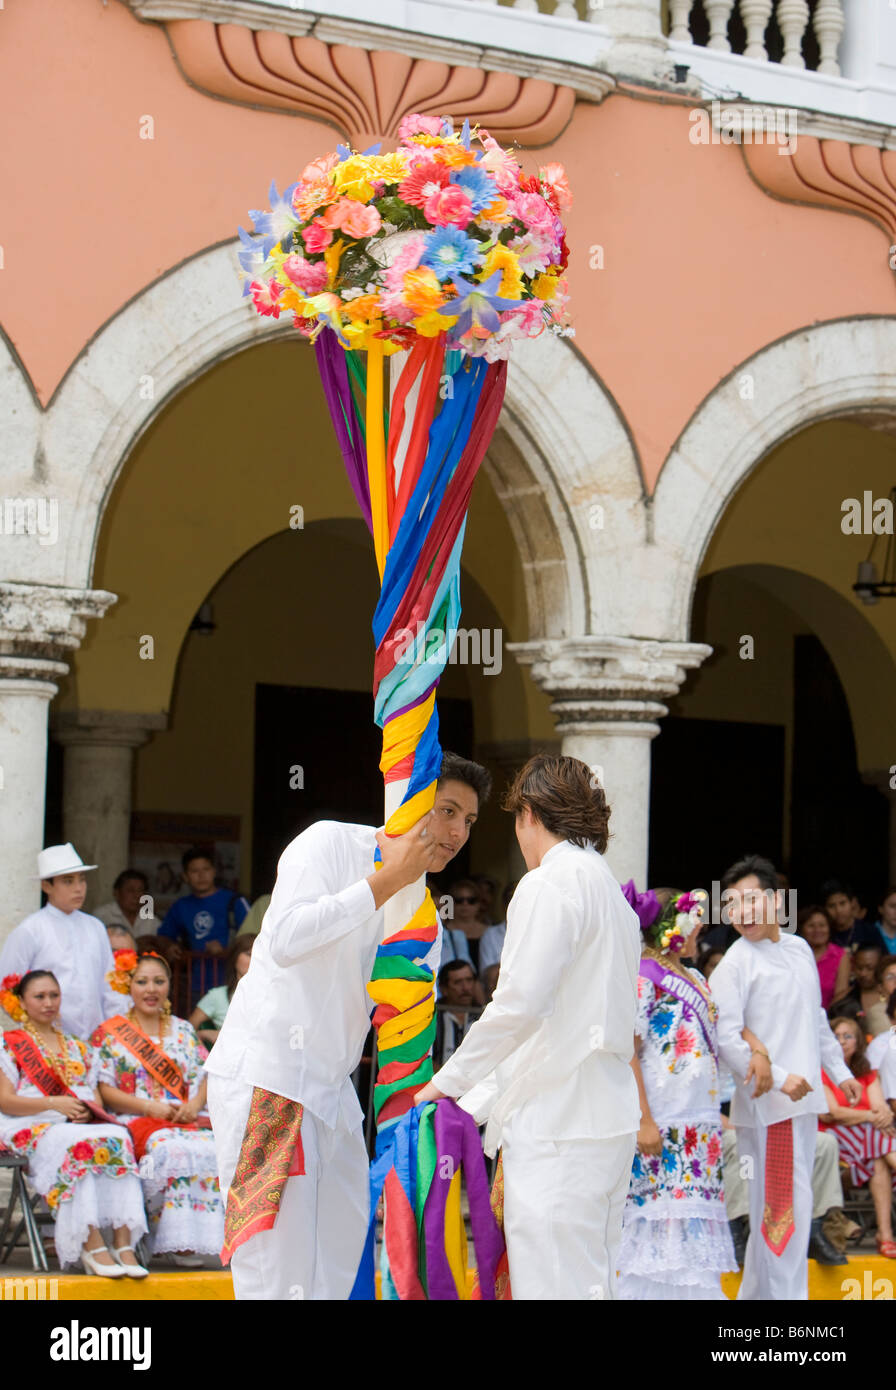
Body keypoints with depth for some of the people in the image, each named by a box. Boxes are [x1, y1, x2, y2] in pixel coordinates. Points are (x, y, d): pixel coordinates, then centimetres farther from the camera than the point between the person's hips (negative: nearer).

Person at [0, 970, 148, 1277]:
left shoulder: (77, 1049, 27)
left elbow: (96, 1096, 20)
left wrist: (90, 1110, -5)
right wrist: (54, 1104, -12)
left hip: (84, 1124, 4)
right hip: (32, 1130, -4)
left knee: (118, 1137, -31)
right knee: (77, 1145, -38)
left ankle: (124, 1243, -40)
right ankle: (92, 1245, -44)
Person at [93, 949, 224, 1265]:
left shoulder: (183, 1031, 21)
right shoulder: (109, 1034, 8)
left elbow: (204, 1077, 16)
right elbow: (104, 1091, 0)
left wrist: (194, 1105, -8)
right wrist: (151, 1108, -12)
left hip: (186, 1119, 4)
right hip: (136, 1122, -3)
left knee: (211, 1148, -31)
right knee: (172, 1149, -36)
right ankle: (178, 1241, -32)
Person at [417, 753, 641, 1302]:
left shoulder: (549, 885, -7)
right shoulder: (609, 891, 21)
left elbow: (521, 1005, -17)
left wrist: (448, 1081, -5)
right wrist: (471, 1107, 23)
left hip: (558, 1127, -9)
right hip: (606, 1119, 9)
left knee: (553, 1286, -11)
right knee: (594, 1284, 8)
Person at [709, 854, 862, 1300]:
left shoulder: (800, 949, 12)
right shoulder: (735, 963, -10)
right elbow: (726, 1037, -17)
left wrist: (838, 1069, 26)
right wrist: (777, 1079, -22)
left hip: (804, 1096, 8)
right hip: (766, 1103, -8)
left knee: (795, 1206, 13)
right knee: (781, 1209, -9)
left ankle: (755, 1293, 22)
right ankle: (778, 1295, -3)